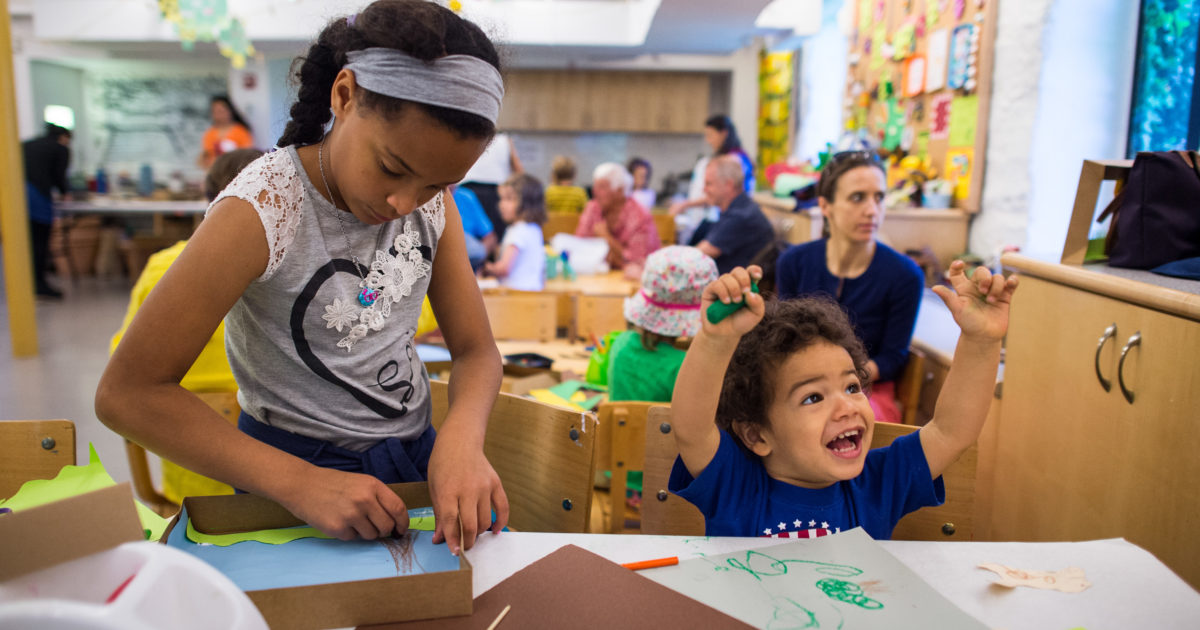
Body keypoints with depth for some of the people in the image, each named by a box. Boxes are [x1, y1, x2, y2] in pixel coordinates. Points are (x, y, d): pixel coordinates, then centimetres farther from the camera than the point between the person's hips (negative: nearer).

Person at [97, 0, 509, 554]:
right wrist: (299, 483, -30)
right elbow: (127, 393, -22)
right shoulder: (260, 213, -24)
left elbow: (476, 350, -4)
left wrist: (461, 436, -26)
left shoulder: (433, 202, -8)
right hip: (292, 468, -5)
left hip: (417, 457, 6)